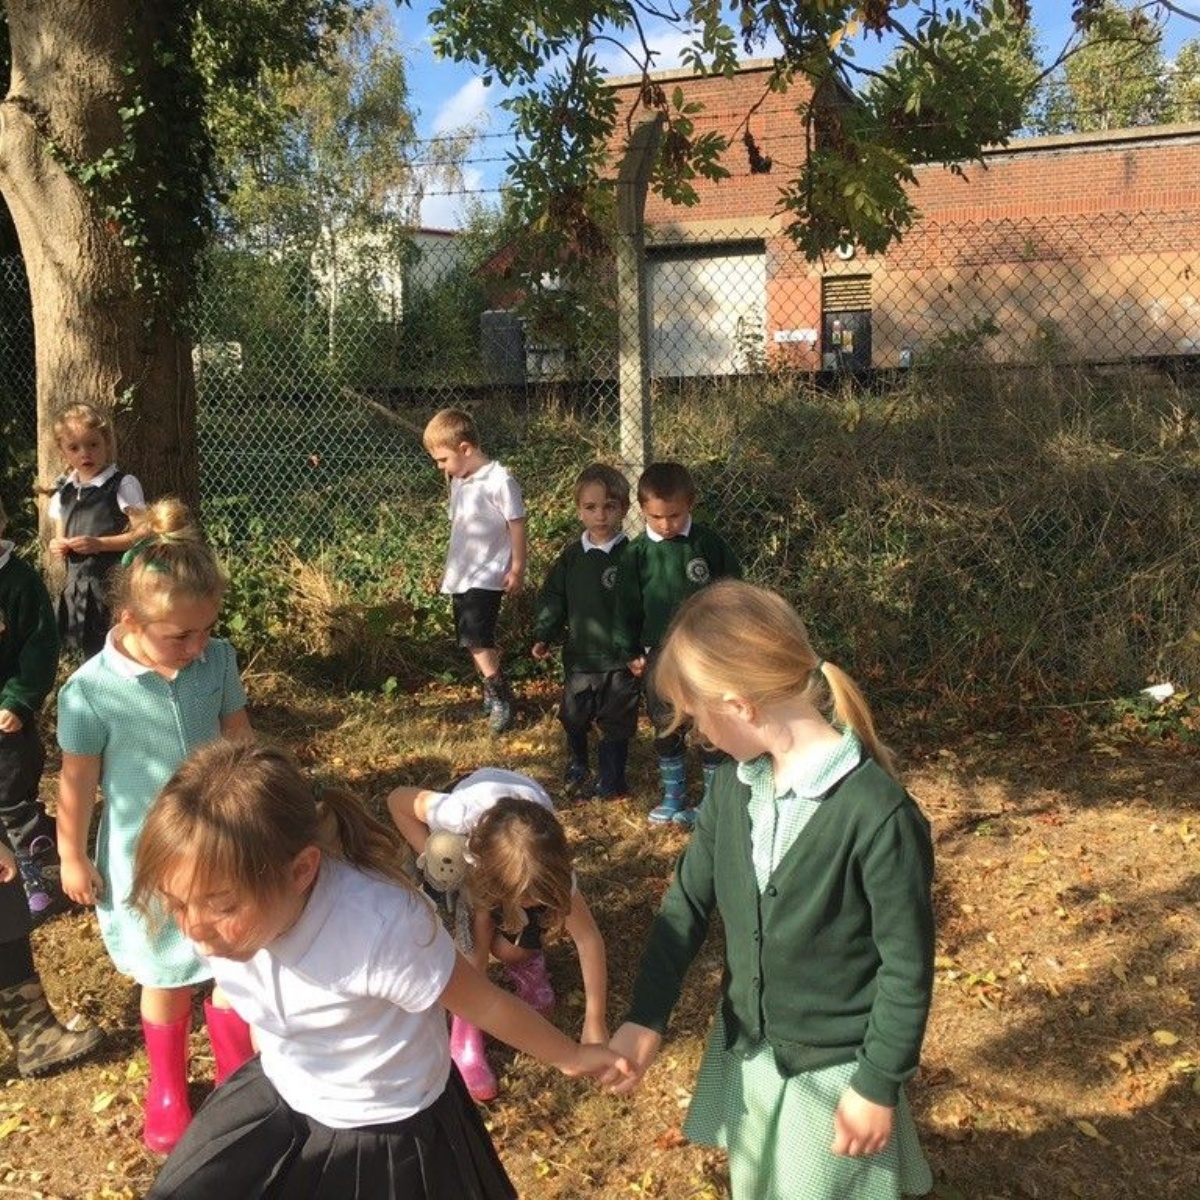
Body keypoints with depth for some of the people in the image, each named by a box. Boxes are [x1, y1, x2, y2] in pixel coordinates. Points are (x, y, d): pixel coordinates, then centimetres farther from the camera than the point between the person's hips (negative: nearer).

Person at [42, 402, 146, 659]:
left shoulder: (122, 486, -8)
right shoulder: (63, 492, 11)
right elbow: (60, 537, 21)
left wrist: (99, 543, -19)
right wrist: (57, 547, -1)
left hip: (115, 586, -6)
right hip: (79, 587, 6)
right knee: (91, 655, 14)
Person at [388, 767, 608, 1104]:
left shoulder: (546, 861, -39)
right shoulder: (461, 815, -47)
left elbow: (588, 937, -27)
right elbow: (398, 799, -26)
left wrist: (595, 1021, -24)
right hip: (464, 837, -1)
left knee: (513, 949, -13)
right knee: (478, 930, -22)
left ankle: (525, 960, 23)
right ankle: (464, 1035, -4)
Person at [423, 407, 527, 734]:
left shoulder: (499, 481, -16)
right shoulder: (458, 481, 9)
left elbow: (516, 524, -12)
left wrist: (517, 568, -11)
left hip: (487, 576, -8)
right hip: (461, 575, 8)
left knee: (476, 638, -15)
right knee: (473, 639, 13)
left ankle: (502, 699, -3)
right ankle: (492, 693, 27)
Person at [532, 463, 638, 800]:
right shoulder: (572, 556, 0)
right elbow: (552, 599, 5)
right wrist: (543, 636, -5)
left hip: (619, 658, -3)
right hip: (579, 655, 4)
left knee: (616, 722, 7)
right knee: (574, 718, 18)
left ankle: (610, 781, 24)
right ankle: (576, 769, 43)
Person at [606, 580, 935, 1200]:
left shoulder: (877, 815, -30)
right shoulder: (735, 784, -9)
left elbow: (907, 967, -20)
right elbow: (688, 899, 1)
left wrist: (879, 1086, -12)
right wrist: (646, 1016, -1)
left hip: (834, 1066, -6)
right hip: (745, 1046, 6)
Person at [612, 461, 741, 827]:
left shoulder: (710, 543, -7)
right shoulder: (637, 553, -3)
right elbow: (627, 606, 4)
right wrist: (631, 652, 6)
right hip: (660, 654, 2)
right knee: (666, 729, 13)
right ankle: (673, 796, 29)